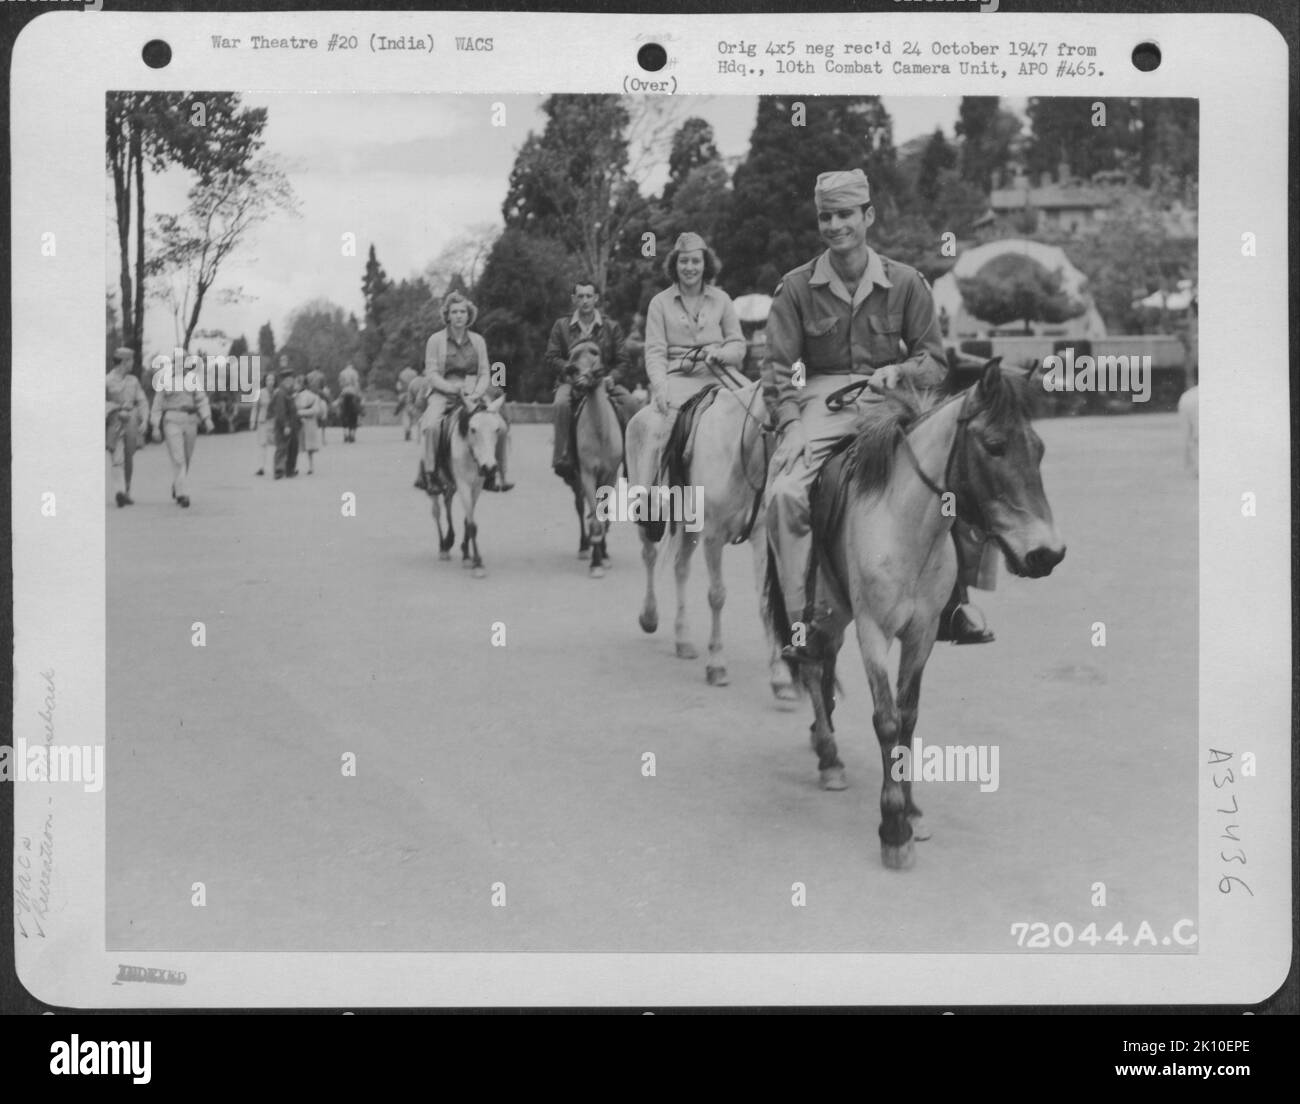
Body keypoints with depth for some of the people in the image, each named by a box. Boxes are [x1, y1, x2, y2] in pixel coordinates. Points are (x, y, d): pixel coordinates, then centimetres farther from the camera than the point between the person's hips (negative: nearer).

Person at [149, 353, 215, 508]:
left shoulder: (193, 377, 4)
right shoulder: (165, 378, -2)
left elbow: (201, 399, 1)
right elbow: (158, 403, 1)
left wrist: (207, 419, -12)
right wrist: (156, 426, -1)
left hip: (190, 421, 4)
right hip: (171, 421, -4)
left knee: (186, 459, 13)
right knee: (178, 458, -14)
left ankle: (177, 487, 37)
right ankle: (183, 494, -14)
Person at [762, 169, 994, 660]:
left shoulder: (906, 283, 4)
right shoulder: (797, 287, 2)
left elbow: (934, 361, 9)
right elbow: (778, 367, 2)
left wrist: (899, 370, -12)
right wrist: (792, 424, -13)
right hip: (821, 400, -1)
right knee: (784, 494, -28)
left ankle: (953, 605, -2)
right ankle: (805, 619, -19)